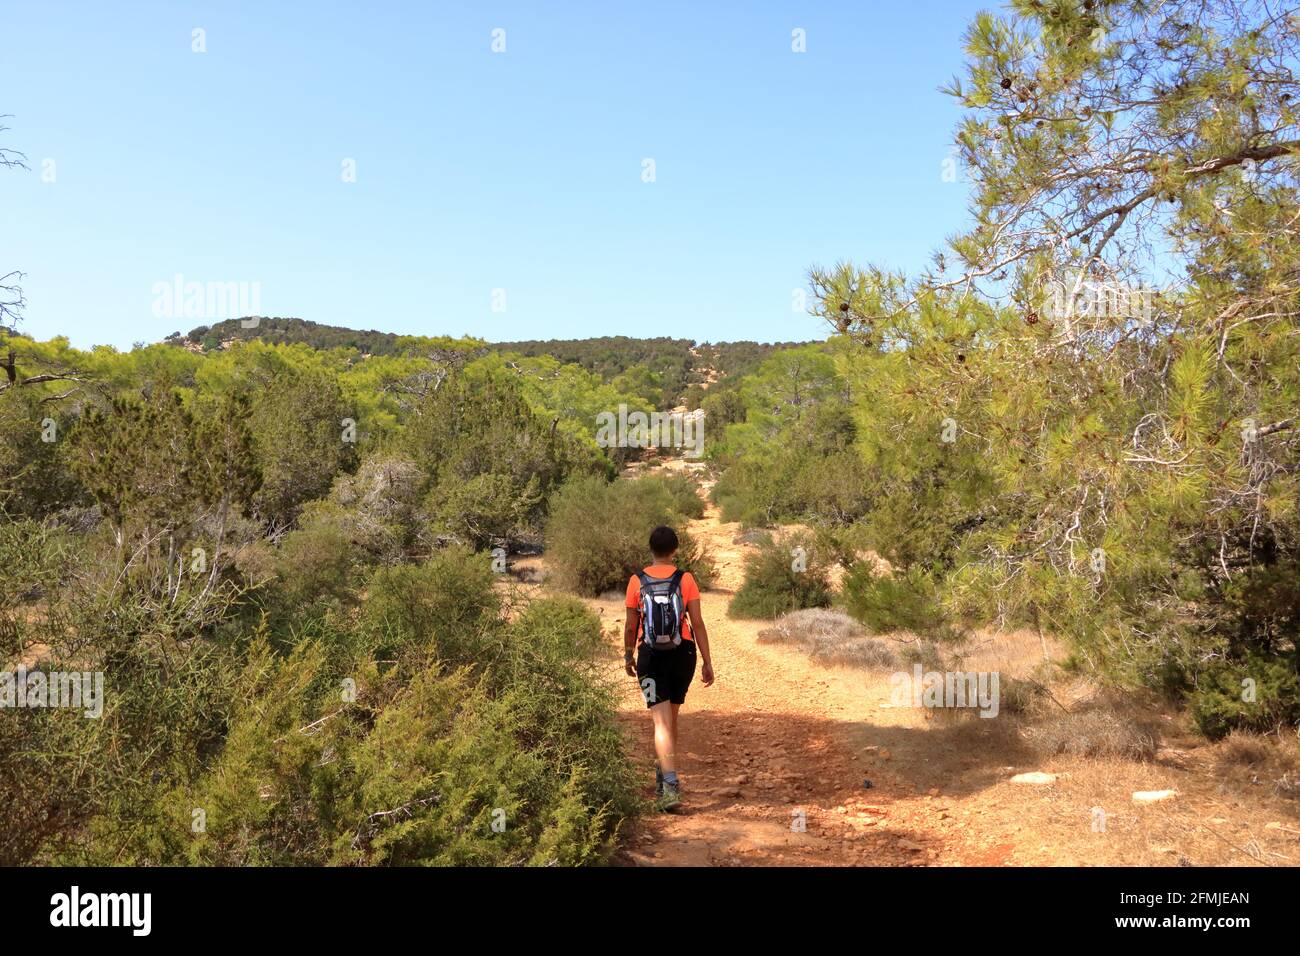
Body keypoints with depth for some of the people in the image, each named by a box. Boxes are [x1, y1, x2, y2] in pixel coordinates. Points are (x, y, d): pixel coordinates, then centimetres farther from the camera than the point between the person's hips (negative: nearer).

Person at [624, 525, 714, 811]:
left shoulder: (637, 581, -4)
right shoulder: (686, 579, -5)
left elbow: (631, 626, 1)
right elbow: (698, 624, -7)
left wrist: (628, 656, 16)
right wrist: (707, 662, -2)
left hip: (651, 657, -1)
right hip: (682, 653, 1)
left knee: (662, 721, -4)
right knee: (671, 716, 20)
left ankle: (671, 786, -17)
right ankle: (663, 774, 37)